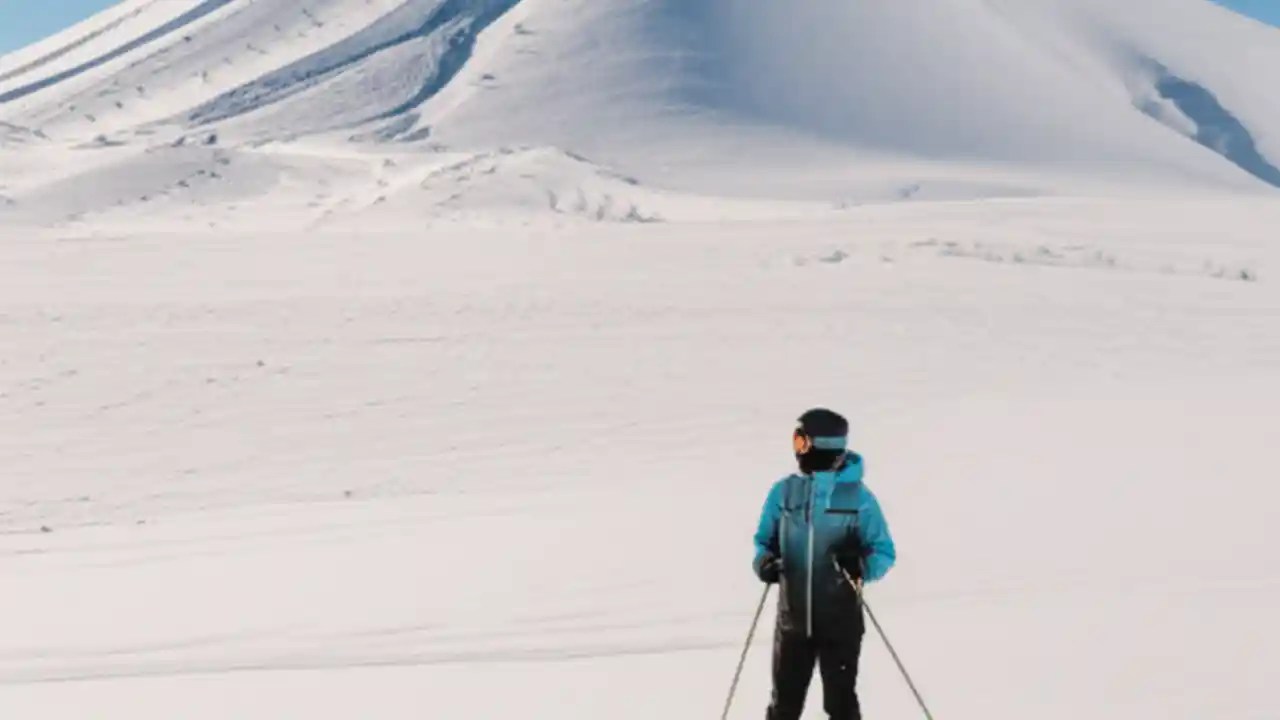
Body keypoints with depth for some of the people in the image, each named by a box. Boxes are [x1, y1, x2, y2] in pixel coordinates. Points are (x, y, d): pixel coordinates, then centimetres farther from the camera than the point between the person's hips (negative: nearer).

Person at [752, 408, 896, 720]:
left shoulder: (857, 496, -9)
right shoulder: (784, 492, 0)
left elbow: (884, 552, -5)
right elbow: (765, 540, 11)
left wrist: (861, 567, -26)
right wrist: (764, 561, -11)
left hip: (841, 619, -3)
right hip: (793, 616, 3)